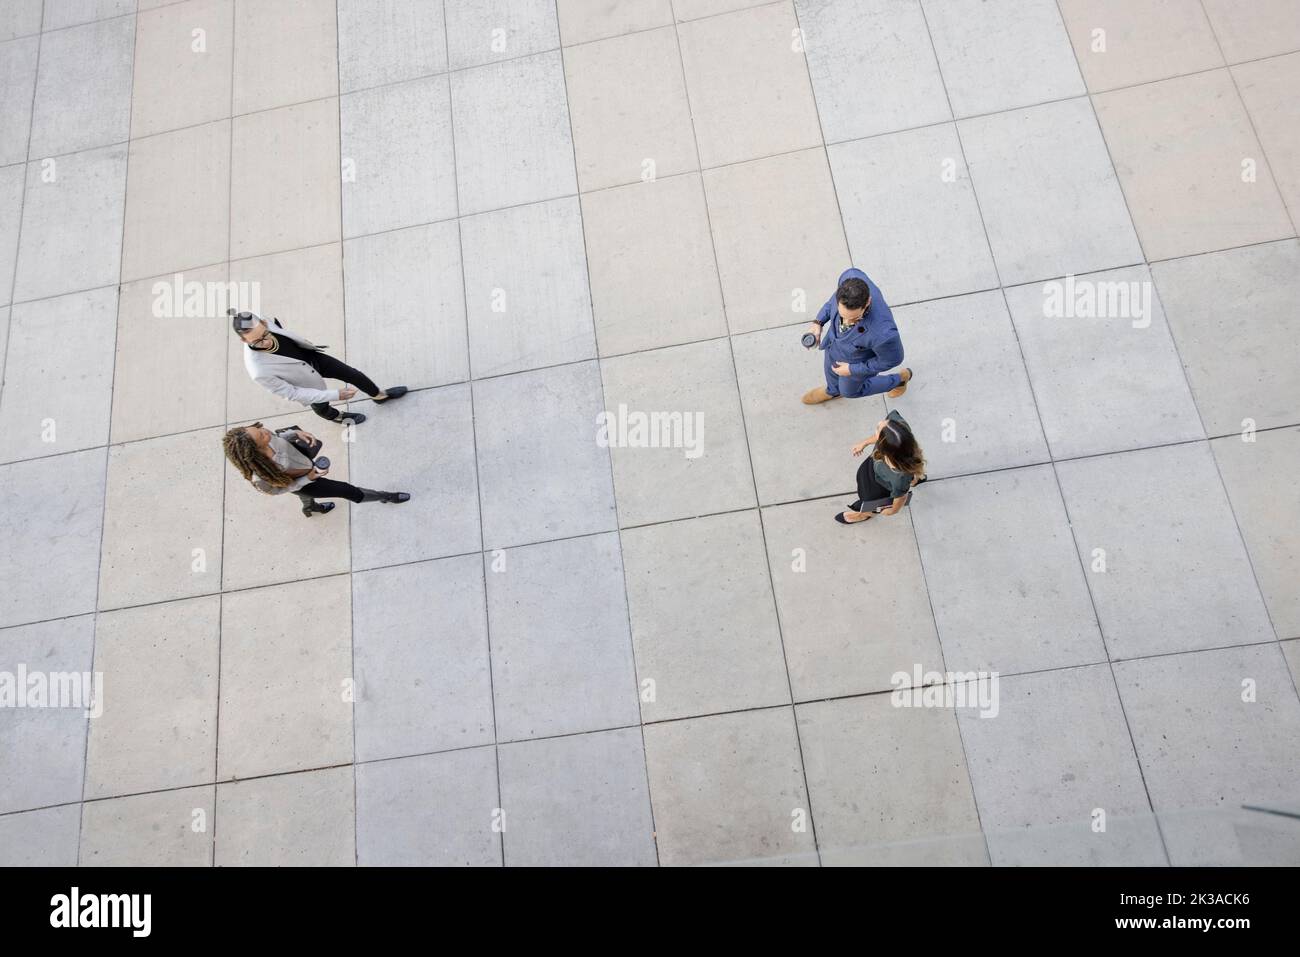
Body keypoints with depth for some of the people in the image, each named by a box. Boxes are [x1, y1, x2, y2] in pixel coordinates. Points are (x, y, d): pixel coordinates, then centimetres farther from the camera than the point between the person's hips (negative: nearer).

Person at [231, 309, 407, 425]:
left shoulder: (268, 322, -30)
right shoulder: (259, 372, -43)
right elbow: (291, 394, -29)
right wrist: (335, 395, -28)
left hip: (311, 357, 3)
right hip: (307, 383, -3)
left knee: (354, 374, 17)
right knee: (321, 407, 28)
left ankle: (380, 395, 49)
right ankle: (337, 416, 65)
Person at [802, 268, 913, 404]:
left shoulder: (882, 332, -49)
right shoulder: (851, 277, -37)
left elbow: (892, 358, -25)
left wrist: (852, 369, -15)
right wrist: (818, 322, -12)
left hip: (859, 362, -4)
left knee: (849, 389, 30)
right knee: (831, 369, 35)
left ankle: (899, 379, 55)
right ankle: (833, 390, 71)